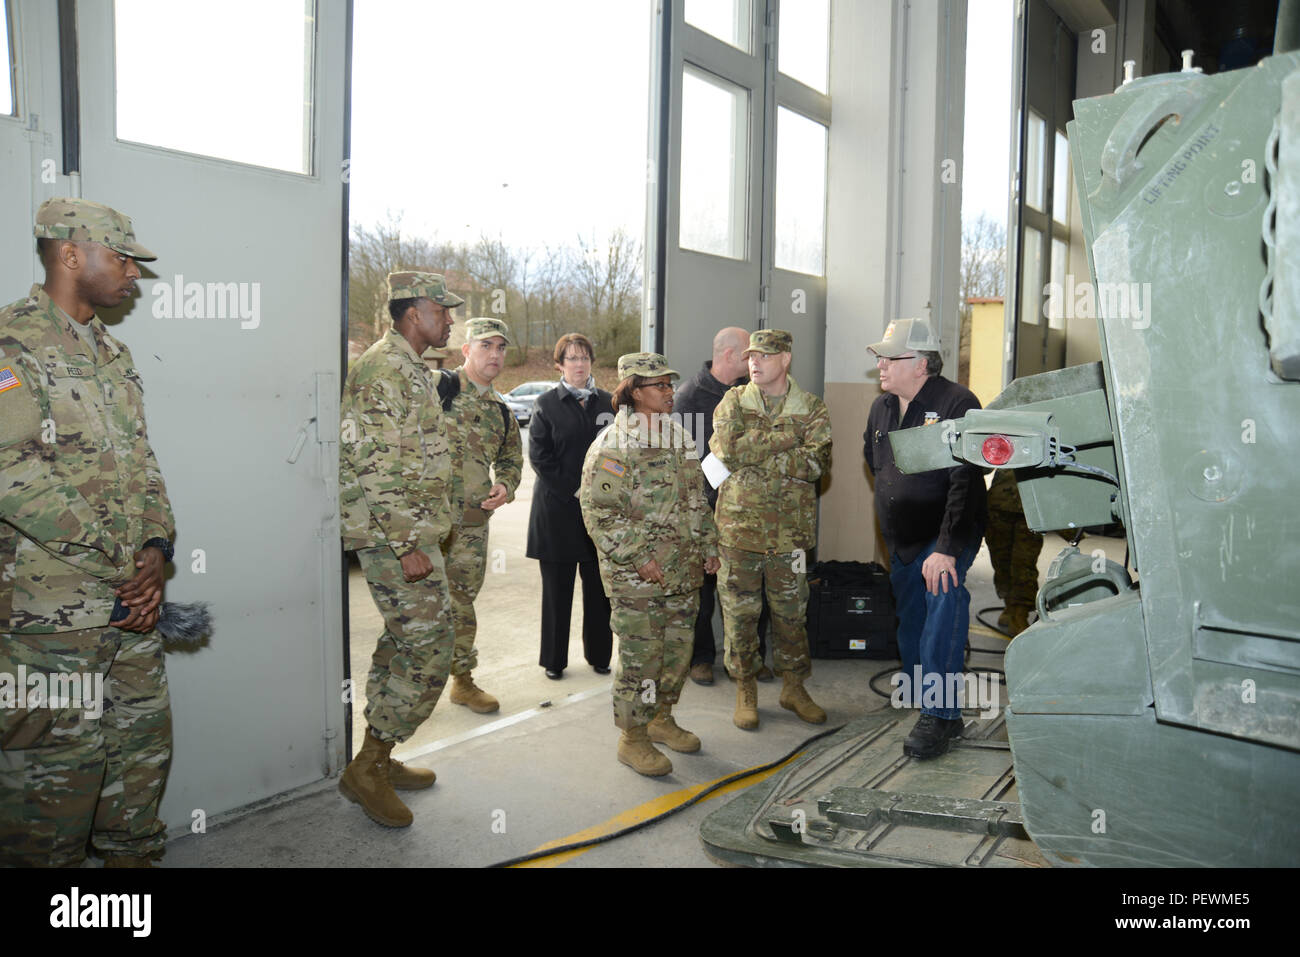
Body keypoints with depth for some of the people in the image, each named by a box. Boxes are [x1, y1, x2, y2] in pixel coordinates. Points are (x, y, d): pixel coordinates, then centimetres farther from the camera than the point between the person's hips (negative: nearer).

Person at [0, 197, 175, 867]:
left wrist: (155, 548, -3)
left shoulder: (113, 356, 14)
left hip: (132, 608, 8)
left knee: (144, 747, 17)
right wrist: (116, 567, -17)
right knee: (56, 771, 3)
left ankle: (134, 854, 34)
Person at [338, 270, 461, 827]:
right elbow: (373, 467, -23)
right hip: (396, 536, -11)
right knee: (428, 650, -9)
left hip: (411, 532, 11)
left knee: (403, 644, 16)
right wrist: (407, 545, -24)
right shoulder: (384, 369, -16)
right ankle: (367, 769, 2)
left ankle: (379, 760, 27)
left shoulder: (413, 370, 17)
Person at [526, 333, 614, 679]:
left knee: (599, 586, 7)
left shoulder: (607, 403, 10)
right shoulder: (546, 404, 1)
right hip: (558, 507, -2)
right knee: (557, 587, 4)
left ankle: (599, 654, 20)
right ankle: (554, 659, 14)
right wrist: (574, 490, -10)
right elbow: (539, 456, -5)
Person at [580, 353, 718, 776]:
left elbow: (698, 500, 21)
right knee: (640, 657, 0)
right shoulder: (612, 447, -14)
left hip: (684, 574, 8)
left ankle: (662, 718, 34)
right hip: (636, 579, -7)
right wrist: (639, 558, -20)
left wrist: (709, 546, 16)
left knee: (678, 650, 16)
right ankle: (633, 737, 15)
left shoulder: (680, 439, 12)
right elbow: (600, 513, -17)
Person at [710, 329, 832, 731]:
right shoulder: (732, 403, 2)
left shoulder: (812, 409, 1)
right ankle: (745, 689, 23)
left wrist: (754, 453, -16)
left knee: (791, 612, 12)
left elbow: (814, 463, -14)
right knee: (740, 612, 7)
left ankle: (793, 686, 29)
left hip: (789, 530, 0)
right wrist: (786, 437, -16)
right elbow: (727, 449, -16)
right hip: (738, 527, 0)